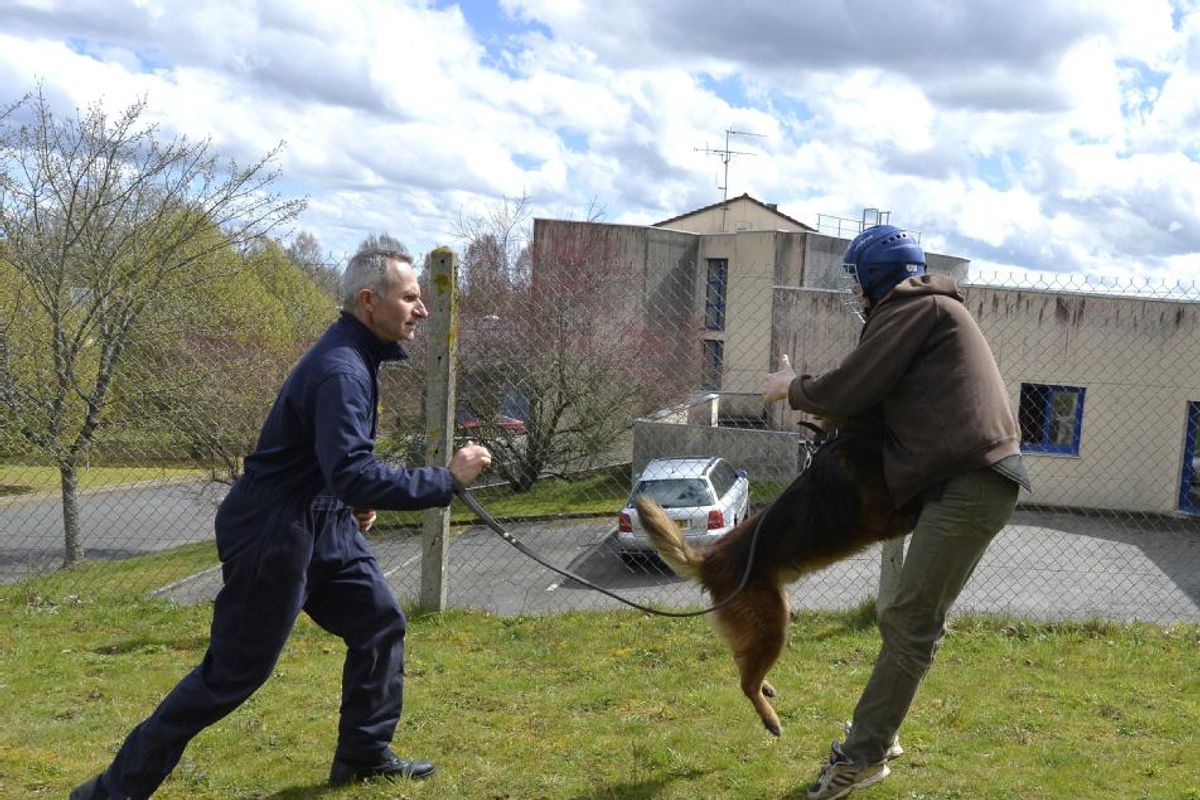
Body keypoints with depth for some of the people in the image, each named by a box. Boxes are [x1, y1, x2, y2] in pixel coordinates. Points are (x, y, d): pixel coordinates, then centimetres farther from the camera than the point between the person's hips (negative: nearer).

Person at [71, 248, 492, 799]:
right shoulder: (340, 370, -26)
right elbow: (353, 475, -35)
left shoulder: (353, 356, 5)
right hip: (272, 537, -10)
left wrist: (354, 499, 14)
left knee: (380, 624, 12)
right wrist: (447, 479, -29)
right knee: (233, 674, 0)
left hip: (325, 525, 10)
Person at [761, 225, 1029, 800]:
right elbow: (881, 391, 24)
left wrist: (792, 388, 8)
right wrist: (809, 392, 15)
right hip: (971, 479, 10)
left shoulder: (913, 305, -6)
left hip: (970, 484, -10)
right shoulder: (931, 310, 25)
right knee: (908, 619, 13)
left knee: (910, 623, -7)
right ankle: (875, 737, 20)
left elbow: (849, 390, -9)